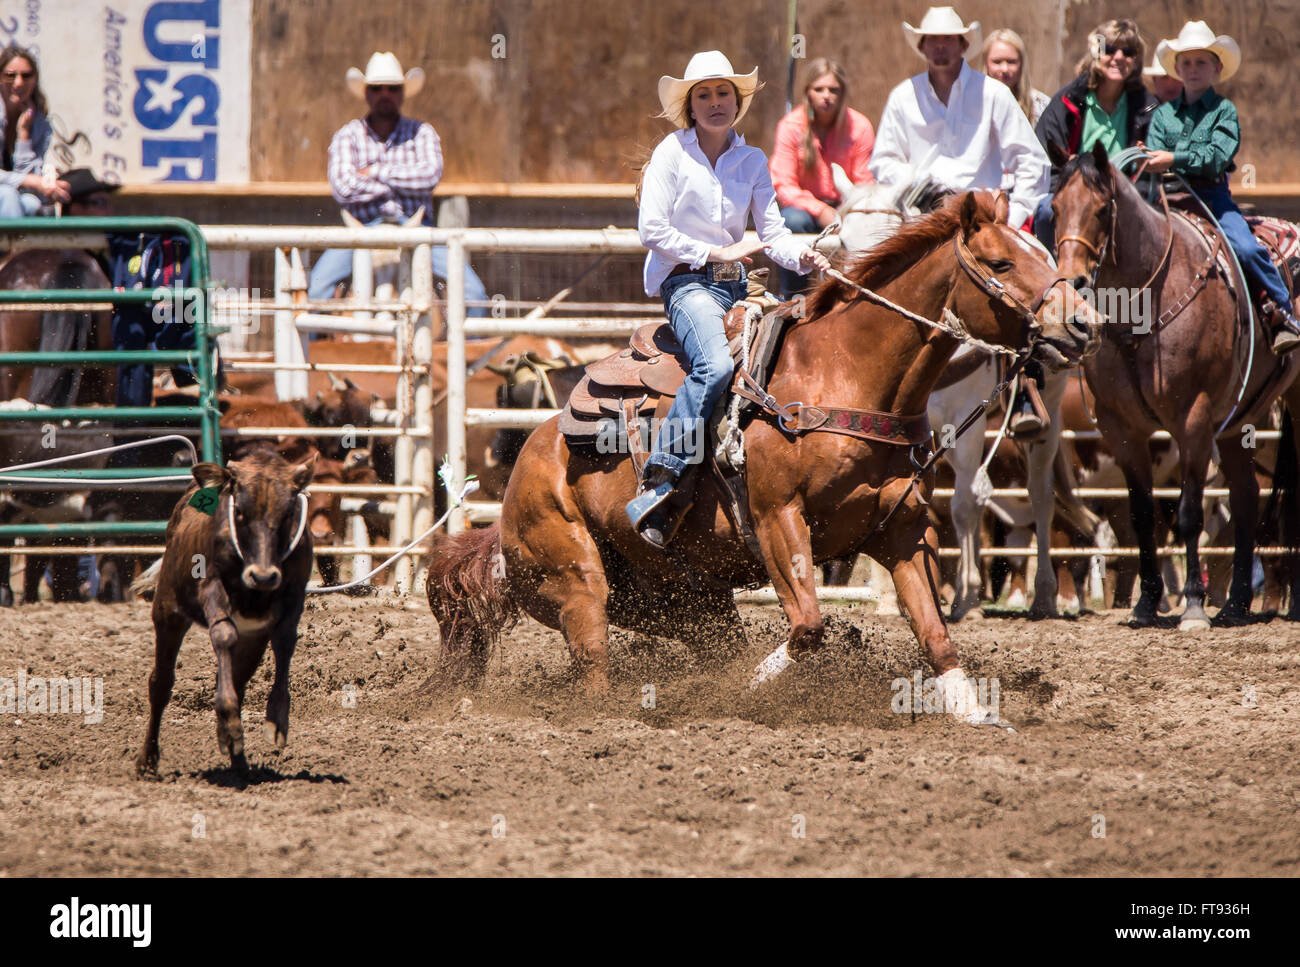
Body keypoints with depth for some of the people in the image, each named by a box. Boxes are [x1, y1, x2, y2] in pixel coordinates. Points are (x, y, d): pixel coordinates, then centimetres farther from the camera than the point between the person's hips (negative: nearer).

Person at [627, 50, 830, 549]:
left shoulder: (752, 162, 14)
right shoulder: (672, 152, 0)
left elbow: (772, 231, 8)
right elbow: (651, 229, -7)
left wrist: (801, 257, -13)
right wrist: (713, 252, -12)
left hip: (736, 284, 6)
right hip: (685, 281, -6)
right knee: (715, 366, -33)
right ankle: (657, 485, -31)